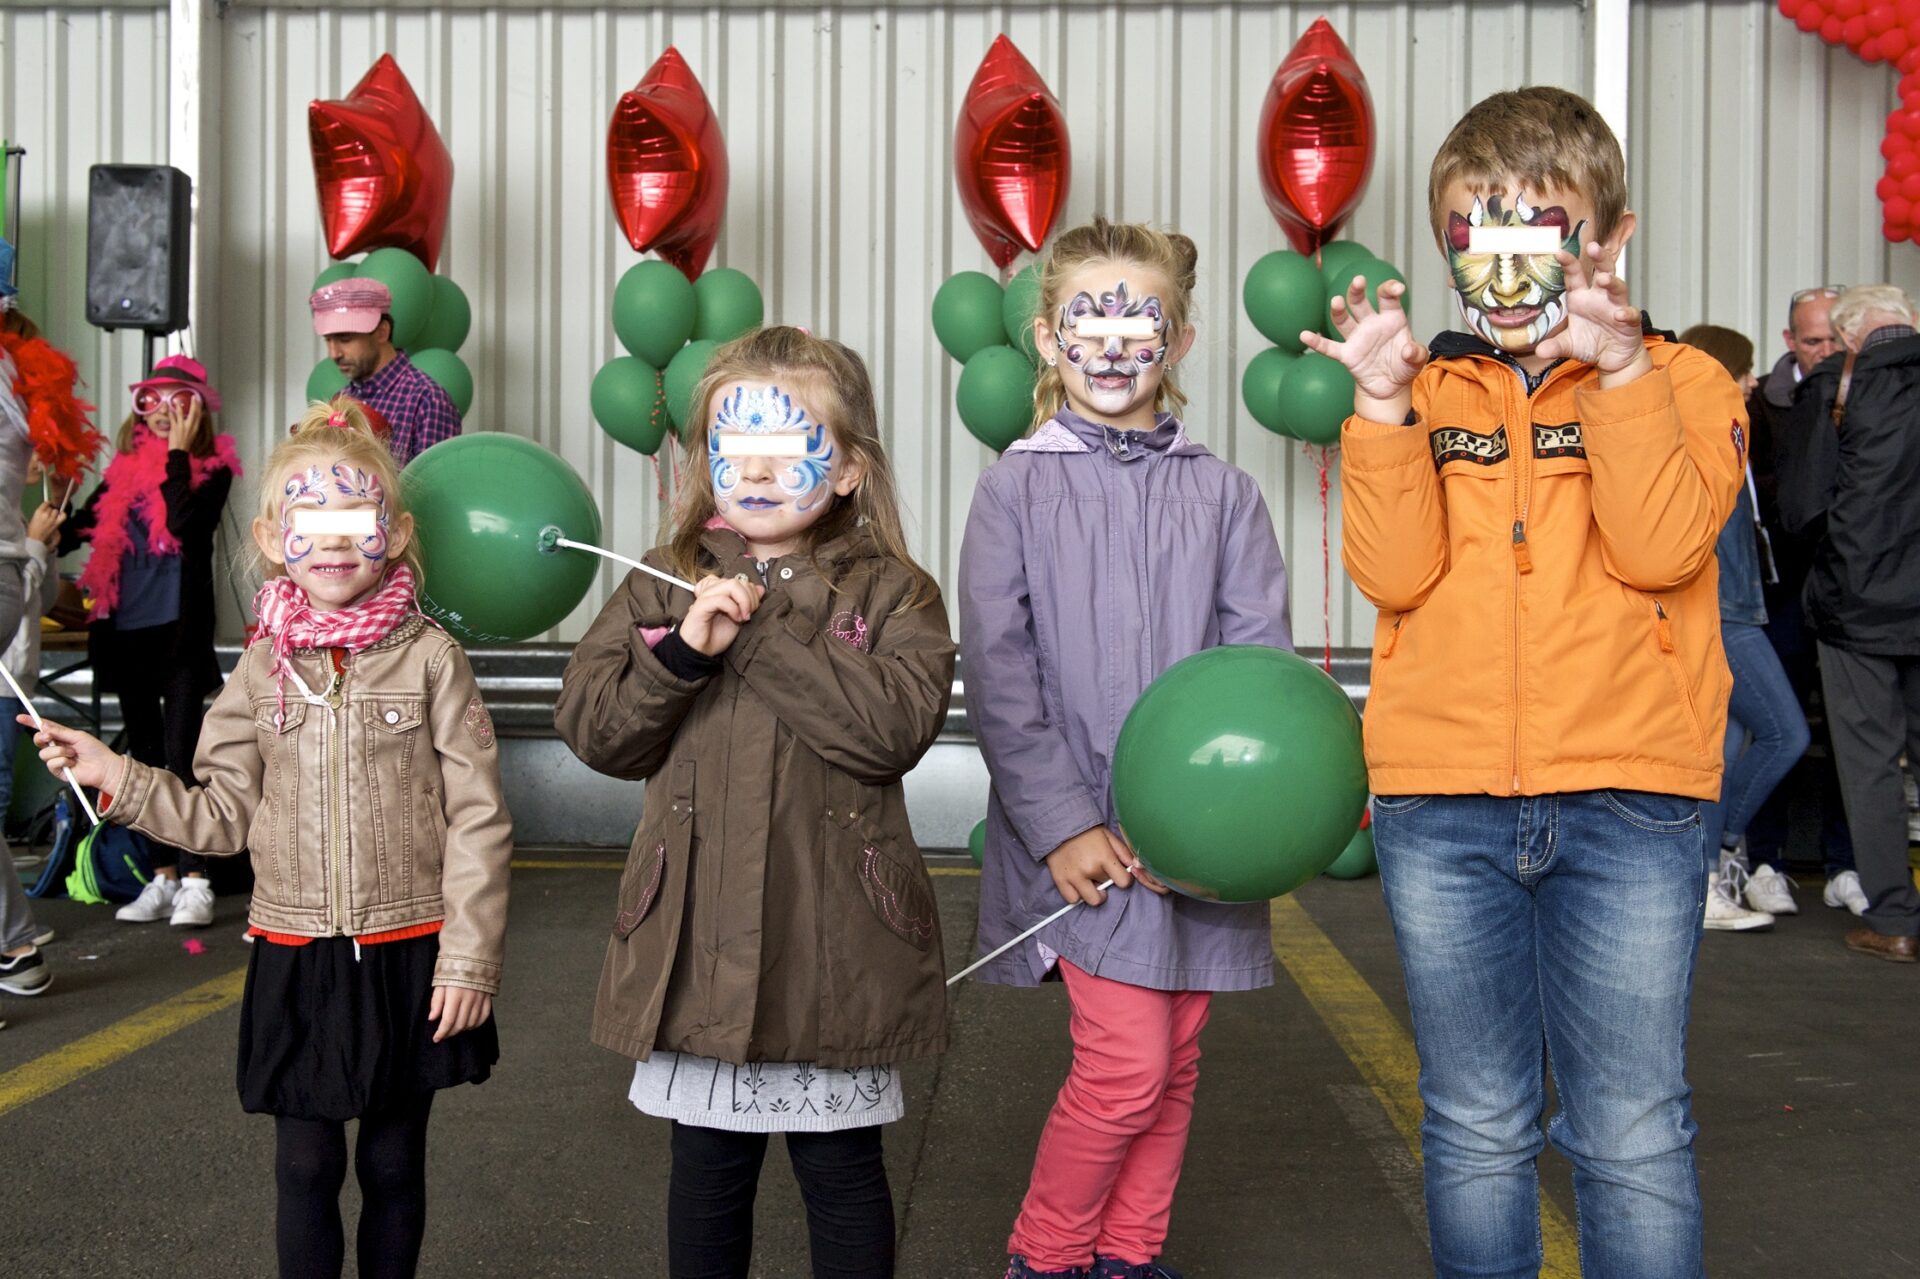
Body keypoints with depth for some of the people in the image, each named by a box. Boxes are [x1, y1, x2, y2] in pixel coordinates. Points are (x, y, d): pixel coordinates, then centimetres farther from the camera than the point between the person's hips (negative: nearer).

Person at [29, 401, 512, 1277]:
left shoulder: (429, 659, -7)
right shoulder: (263, 670, 3)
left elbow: (477, 820, -8)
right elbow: (226, 817, 6)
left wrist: (469, 960, -10)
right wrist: (117, 777, -5)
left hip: (406, 955, -2)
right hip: (297, 961, 2)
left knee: (394, 1163, 11)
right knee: (305, 1168, 9)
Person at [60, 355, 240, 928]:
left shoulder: (212, 469, -4)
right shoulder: (126, 467, 9)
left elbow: (184, 522, -21)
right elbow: (82, 525, 12)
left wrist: (177, 453, -14)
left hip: (180, 629, -6)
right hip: (127, 630, 6)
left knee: (180, 753, -9)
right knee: (146, 756, 11)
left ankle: (194, 881, -3)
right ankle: (163, 877, 19)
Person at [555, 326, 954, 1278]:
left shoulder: (891, 594, -1)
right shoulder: (662, 586, 7)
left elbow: (895, 723, -18)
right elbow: (590, 726, -1)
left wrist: (761, 634, -17)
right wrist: (682, 648, -17)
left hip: (836, 939, -2)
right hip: (700, 937, 2)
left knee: (842, 1166, 11)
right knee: (707, 1163, 14)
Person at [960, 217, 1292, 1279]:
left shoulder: (1221, 494, 6)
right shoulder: (1016, 488, 0)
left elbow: (1262, 664, 1)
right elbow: (998, 673, -6)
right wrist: (1062, 823, -13)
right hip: (1081, 832, -3)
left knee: (1175, 1062, 11)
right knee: (1127, 1066, -9)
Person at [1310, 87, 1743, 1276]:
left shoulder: (1680, 381, 5)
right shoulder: (1424, 388, 8)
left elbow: (1660, 548, -12)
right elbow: (1396, 571, -5)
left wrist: (1622, 372, -17)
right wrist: (1383, 407, -14)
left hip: (1628, 802, -1)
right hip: (1441, 807, 2)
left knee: (1635, 1138, 2)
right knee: (1478, 1129, 12)